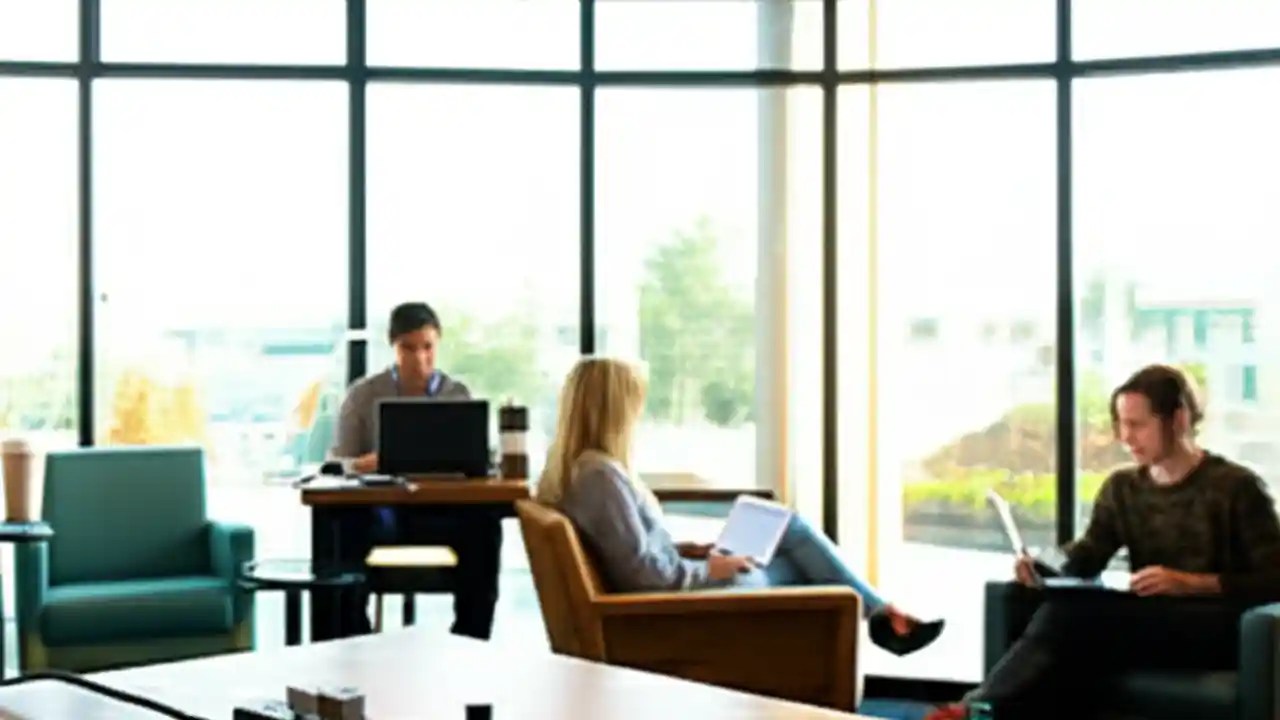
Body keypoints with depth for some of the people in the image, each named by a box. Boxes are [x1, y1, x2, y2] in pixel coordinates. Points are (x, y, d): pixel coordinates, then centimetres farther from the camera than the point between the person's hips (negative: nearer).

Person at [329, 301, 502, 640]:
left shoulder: (458, 395, 10)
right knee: (347, 525, -37)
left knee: (483, 525, -33)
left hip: (441, 510, 1)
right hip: (381, 509, -1)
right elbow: (338, 463, 4)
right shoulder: (363, 394, 7)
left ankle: (470, 640, -21)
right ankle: (353, 637, -25)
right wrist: (364, 463, -21)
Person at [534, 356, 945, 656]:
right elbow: (642, 573, -27)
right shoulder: (602, 476, -25)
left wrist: (682, 551, 8)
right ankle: (882, 616, 28)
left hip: (677, 583, 10)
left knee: (790, 529, 14)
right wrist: (707, 569, -13)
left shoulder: (572, 469, 5)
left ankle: (878, 613, 21)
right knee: (802, 565, 7)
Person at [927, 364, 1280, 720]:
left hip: (1215, 628, -5)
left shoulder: (1236, 487, 1)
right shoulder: (1122, 487, 19)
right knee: (1064, 611, -31)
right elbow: (1089, 553, 8)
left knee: (1074, 617, -32)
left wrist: (1189, 583, -17)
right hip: (1147, 622, 5)